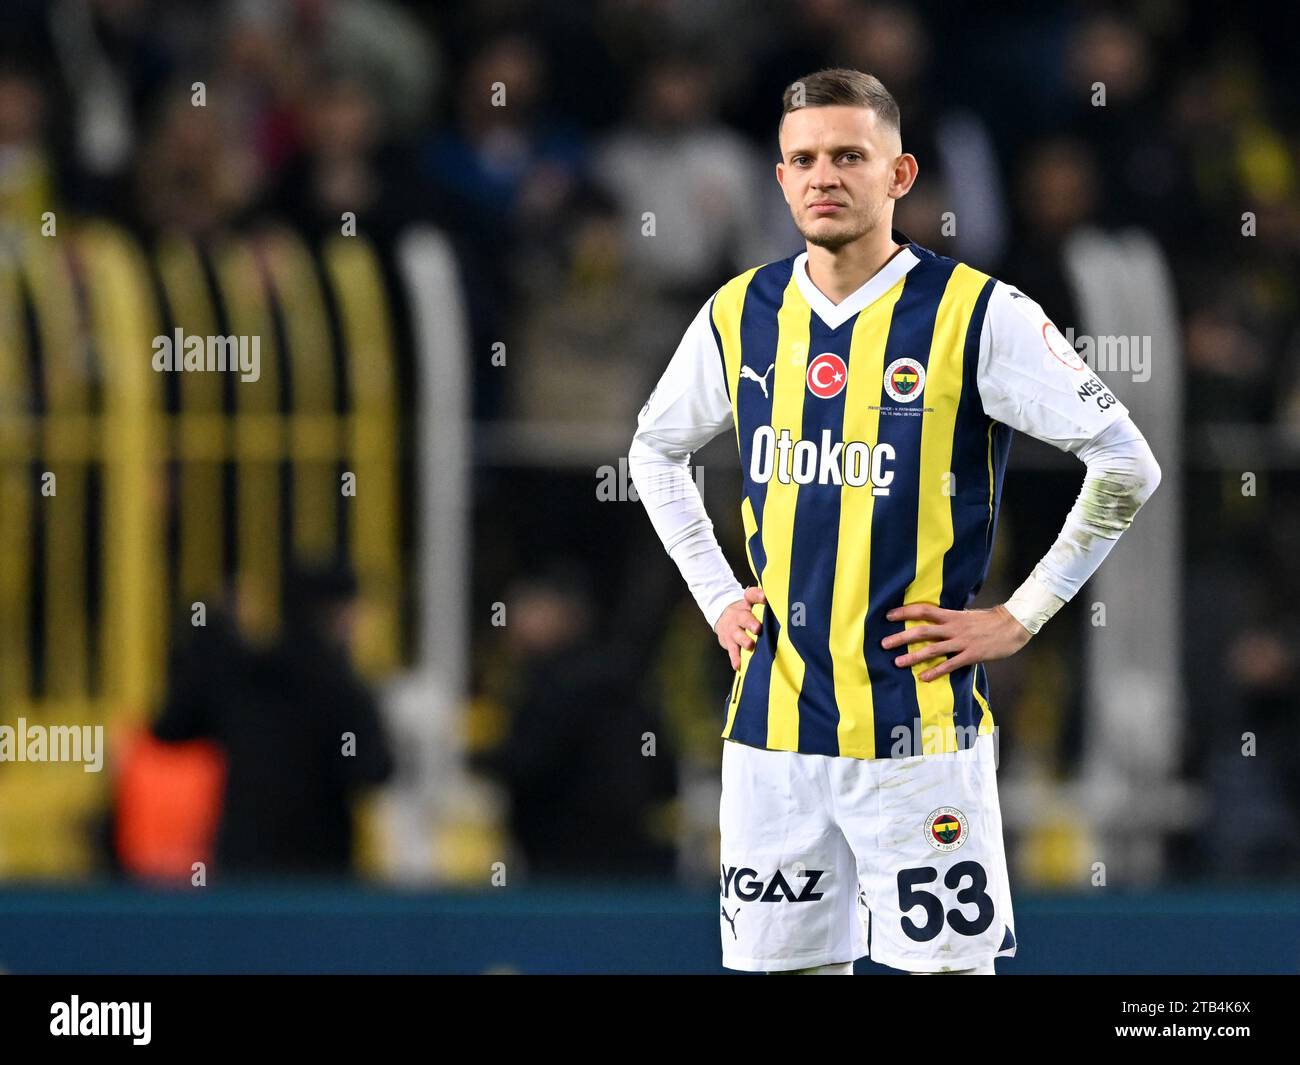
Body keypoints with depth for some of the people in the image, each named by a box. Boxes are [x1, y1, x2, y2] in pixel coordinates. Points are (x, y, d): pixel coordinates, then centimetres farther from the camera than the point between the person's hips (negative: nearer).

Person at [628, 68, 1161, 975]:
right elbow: (656, 451, 25)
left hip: (919, 727, -4)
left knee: (945, 959, -3)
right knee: (784, 957, 7)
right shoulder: (740, 315, 7)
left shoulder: (978, 316, -7)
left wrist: (1020, 619, -6)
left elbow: (1126, 464, -5)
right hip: (772, 727, 4)